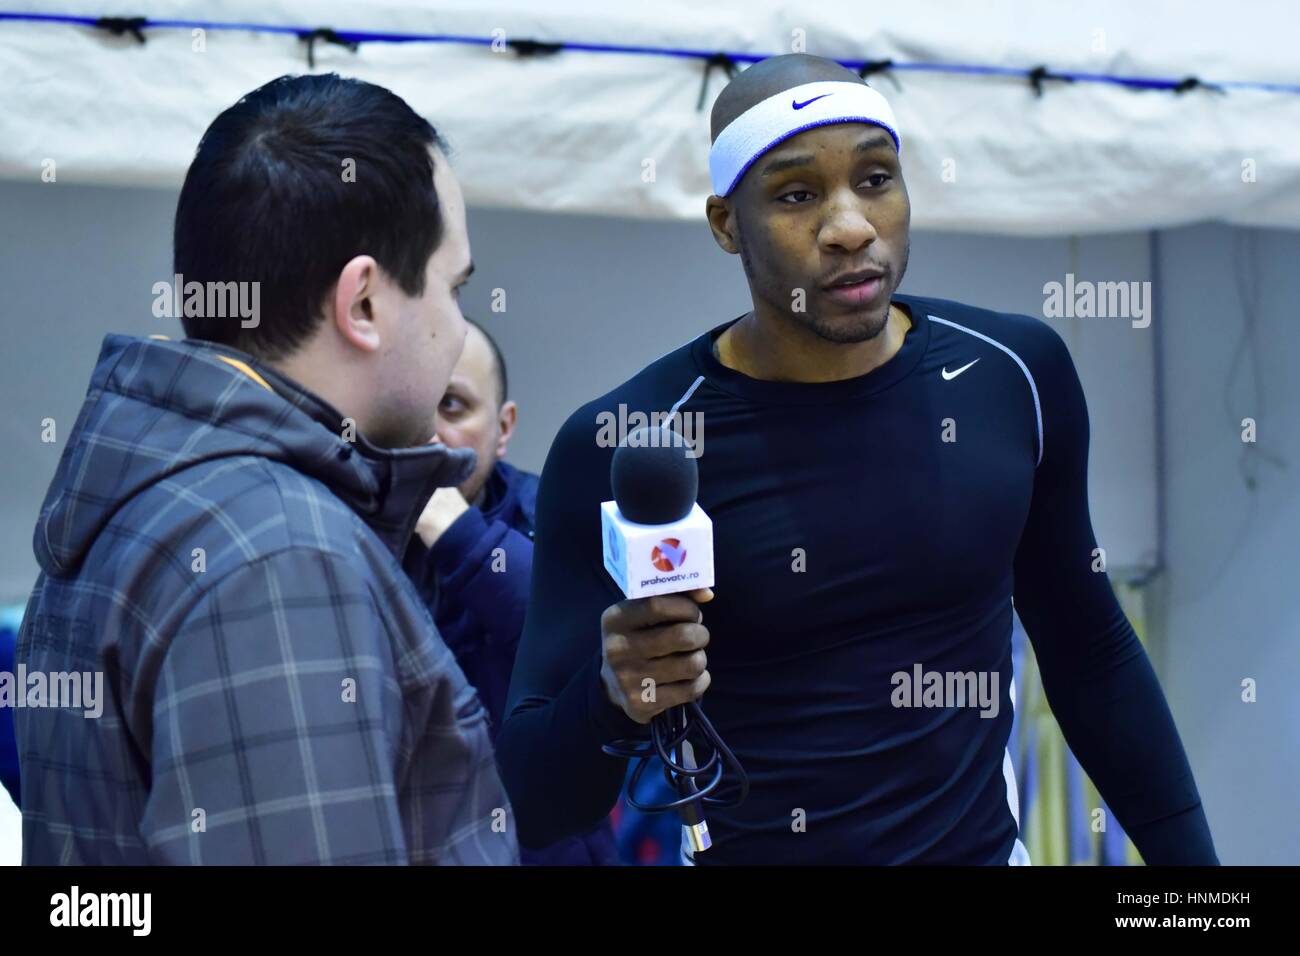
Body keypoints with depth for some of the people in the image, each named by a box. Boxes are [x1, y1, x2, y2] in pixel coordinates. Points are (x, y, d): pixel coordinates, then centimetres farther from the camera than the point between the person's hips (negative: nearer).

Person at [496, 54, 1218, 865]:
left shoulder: (1013, 373, -8)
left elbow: (1091, 655, 6)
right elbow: (532, 798, -14)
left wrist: (1189, 856, 5)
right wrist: (611, 701, -33)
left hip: (985, 844, 3)